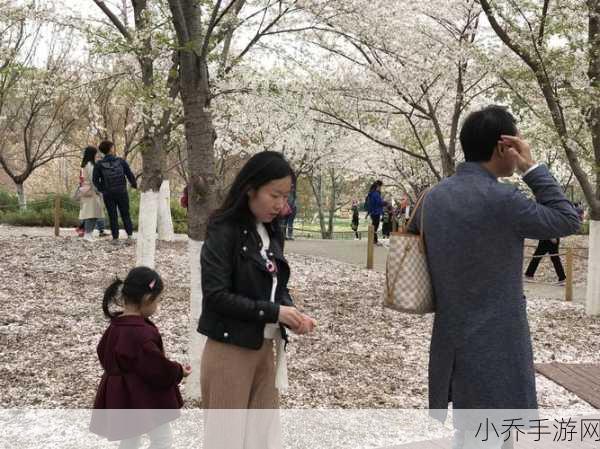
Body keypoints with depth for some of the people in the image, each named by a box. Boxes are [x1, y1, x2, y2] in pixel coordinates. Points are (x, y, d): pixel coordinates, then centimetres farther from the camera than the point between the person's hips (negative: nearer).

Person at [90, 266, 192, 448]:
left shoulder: (115, 326, 1)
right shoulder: (142, 333, -27)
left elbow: (104, 355, 15)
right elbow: (158, 369, -23)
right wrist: (179, 371, -4)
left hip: (121, 398, 9)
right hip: (147, 398, -9)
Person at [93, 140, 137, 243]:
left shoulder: (99, 164, -3)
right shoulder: (121, 161, -3)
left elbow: (95, 180, 0)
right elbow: (130, 174, 1)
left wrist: (101, 189, 17)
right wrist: (134, 184, 18)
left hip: (108, 193, 0)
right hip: (122, 192, 0)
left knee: (112, 216, 8)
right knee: (125, 214, 10)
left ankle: (115, 237, 7)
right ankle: (130, 235, 2)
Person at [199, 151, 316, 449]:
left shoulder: (272, 232, 7)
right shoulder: (223, 231, -14)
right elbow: (216, 295, -20)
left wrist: (292, 313, -6)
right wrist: (274, 312, -21)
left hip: (266, 347, 7)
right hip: (231, 349, -7)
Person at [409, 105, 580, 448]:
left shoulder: (434, 197, 3)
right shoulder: (501, 200, -19)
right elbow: (568, 221, -7)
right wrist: (531, 167, -4)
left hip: (451, 340, 8)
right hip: (492, 346, -7)